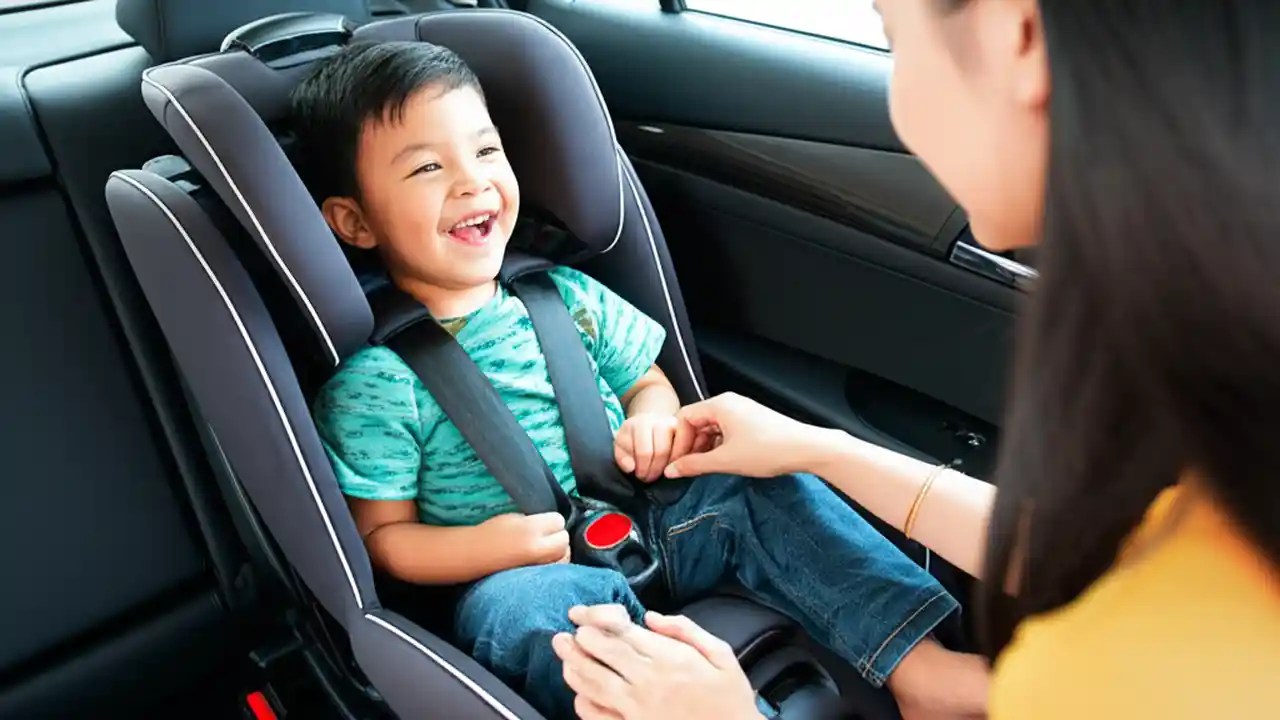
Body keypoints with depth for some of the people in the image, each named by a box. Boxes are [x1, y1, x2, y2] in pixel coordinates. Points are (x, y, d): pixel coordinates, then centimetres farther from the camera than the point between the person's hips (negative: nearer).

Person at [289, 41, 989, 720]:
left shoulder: (566, 298, 7)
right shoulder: (375, 381, -8)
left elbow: (648, 382, 18)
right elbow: (383, 536, -4)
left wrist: (653, 419, -6)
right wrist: (486, 545, -22)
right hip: (516, 573, -4)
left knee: (763, 486, -14)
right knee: (520, 603, -36)